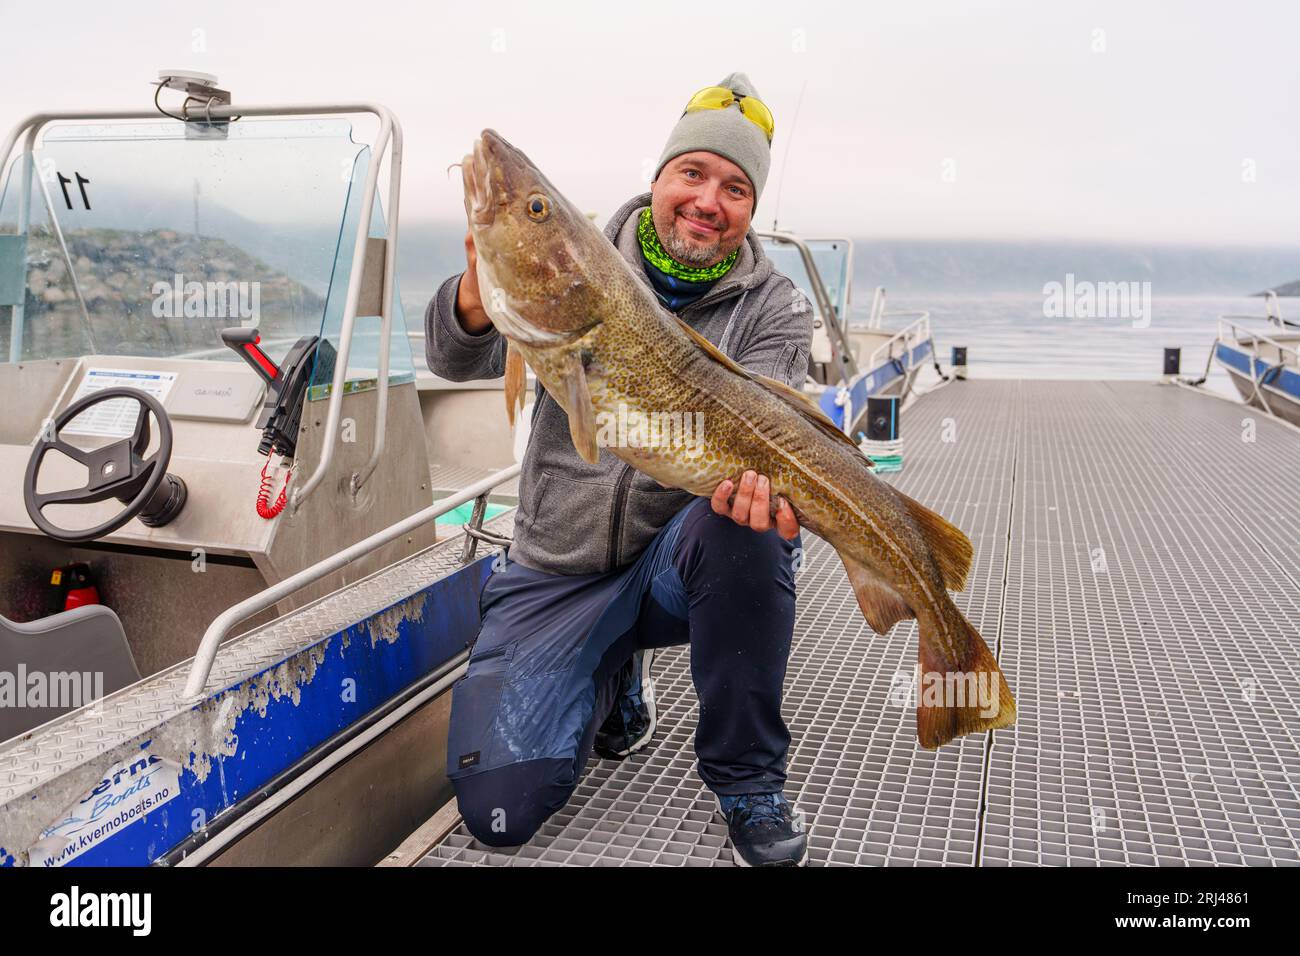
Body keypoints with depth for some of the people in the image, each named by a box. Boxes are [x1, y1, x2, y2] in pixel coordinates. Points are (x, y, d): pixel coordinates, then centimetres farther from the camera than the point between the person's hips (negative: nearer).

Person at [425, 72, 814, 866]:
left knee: (750, 523, -36)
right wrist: (478, 297, -40)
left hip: (680, 561, 0)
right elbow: (459, 360, -15)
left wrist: (753, 470, -44)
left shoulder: (773, 309, -2)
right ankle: (616, 675, 21)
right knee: (501, 810, -11)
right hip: (558, 572, 1)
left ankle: (749, 783, -13)